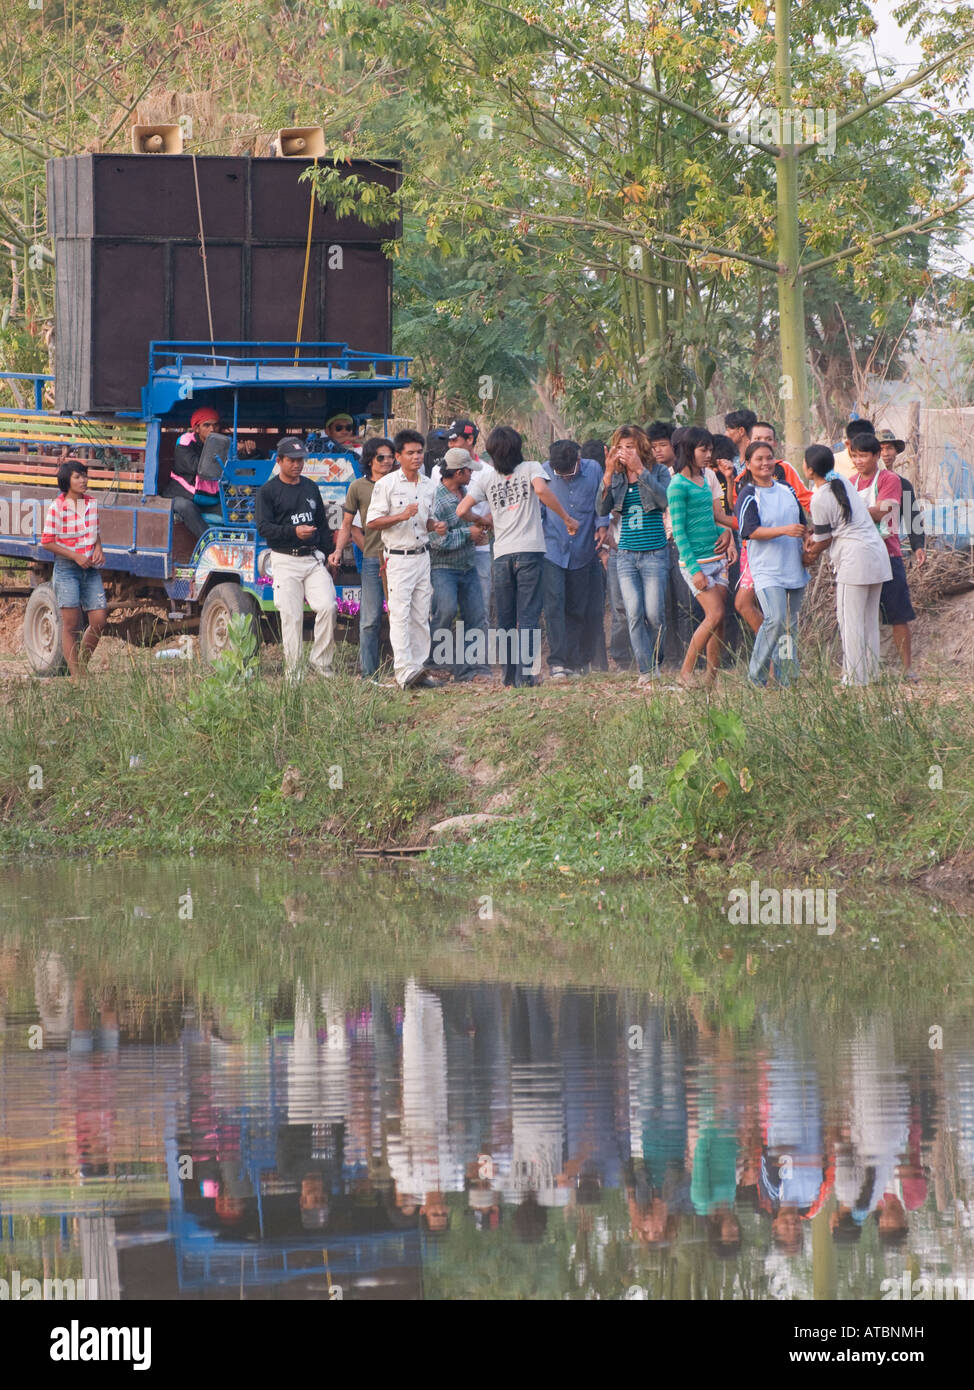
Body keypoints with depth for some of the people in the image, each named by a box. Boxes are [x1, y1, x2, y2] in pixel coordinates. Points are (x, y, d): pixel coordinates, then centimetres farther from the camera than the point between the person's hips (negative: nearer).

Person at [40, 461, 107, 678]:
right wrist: (75, 556, -13)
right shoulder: (57, 508, -10)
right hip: (66, 569, -5)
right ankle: (75, 675, -2)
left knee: (99, 621, -1)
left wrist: (98, 549, 0)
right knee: (71, 624, -6)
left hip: (90, 569, 5)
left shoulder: (91, 503, 7)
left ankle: (82, 665, 18)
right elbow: (47, 542, -8)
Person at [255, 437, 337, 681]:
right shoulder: (268, 491, 0)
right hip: (286, 561, -4)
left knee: (328, 606, -13)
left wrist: (328, 554, 14)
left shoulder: (310, 487, 16)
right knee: (291, 616, -5)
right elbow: (263, 527, -10)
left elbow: (323, 524, 22)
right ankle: (292, 672, 2)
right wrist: (294, 531, -22)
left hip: (314, 558, 4)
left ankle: (321, 661, 1)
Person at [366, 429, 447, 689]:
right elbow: (371, 522, -8)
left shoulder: (428, 486, 12)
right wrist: (402, 516, -21)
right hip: (398, 558, -6)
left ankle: (419, 668, 10)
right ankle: (405, 672, -15)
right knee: (400, 615, -10)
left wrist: (435, 526, 1)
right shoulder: (386, 484, -6)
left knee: (421, 616, 6)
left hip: (422, 556, 6)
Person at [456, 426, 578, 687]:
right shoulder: (531, 468, 2)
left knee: (505, 618, 10)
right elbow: (541, 490, -18)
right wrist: (566, 518, -10)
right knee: (528, 616, -3)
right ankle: (525, 673, -11)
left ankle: (509, 674, 9)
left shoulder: (485, 477, 8)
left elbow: (462, 511, 3)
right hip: (530, 550, -2)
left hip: (502, 555, 2)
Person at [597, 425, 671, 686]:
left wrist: (640, 470, -19)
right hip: (626, 554, 3)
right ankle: (646, 670, -5)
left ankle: (656, 661, 17)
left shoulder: (658, 471, 1)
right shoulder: (617, 477, 9)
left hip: (655, 553, -3)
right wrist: (609, 475, -11)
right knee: (634, 613, -9)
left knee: (654, 613, -5)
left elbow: (665, 500, -17)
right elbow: (602, 509, -2)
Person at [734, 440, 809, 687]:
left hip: (794, 568, 7)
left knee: (790, 625, 9)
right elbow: (751, 531, -17)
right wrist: (784, 530, -28)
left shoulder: (787, 490, 13)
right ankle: (756, 676, -9)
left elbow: (801, 523, 24)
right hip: (766, 571, -7)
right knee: (776, 619, -20)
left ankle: (786, 677, 16)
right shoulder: (748, 496, -6)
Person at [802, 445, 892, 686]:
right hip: (878, 555, 9)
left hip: (854, 560, -9)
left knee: (850, 620, -4)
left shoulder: (820, 499, -13)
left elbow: (823, 541, -3)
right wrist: (813, 535, 22)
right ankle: (871, 673, 17)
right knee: (869, 620, 14)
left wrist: (808, 554, 15)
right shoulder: (843, 481, 12)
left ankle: (855, 679, -4)